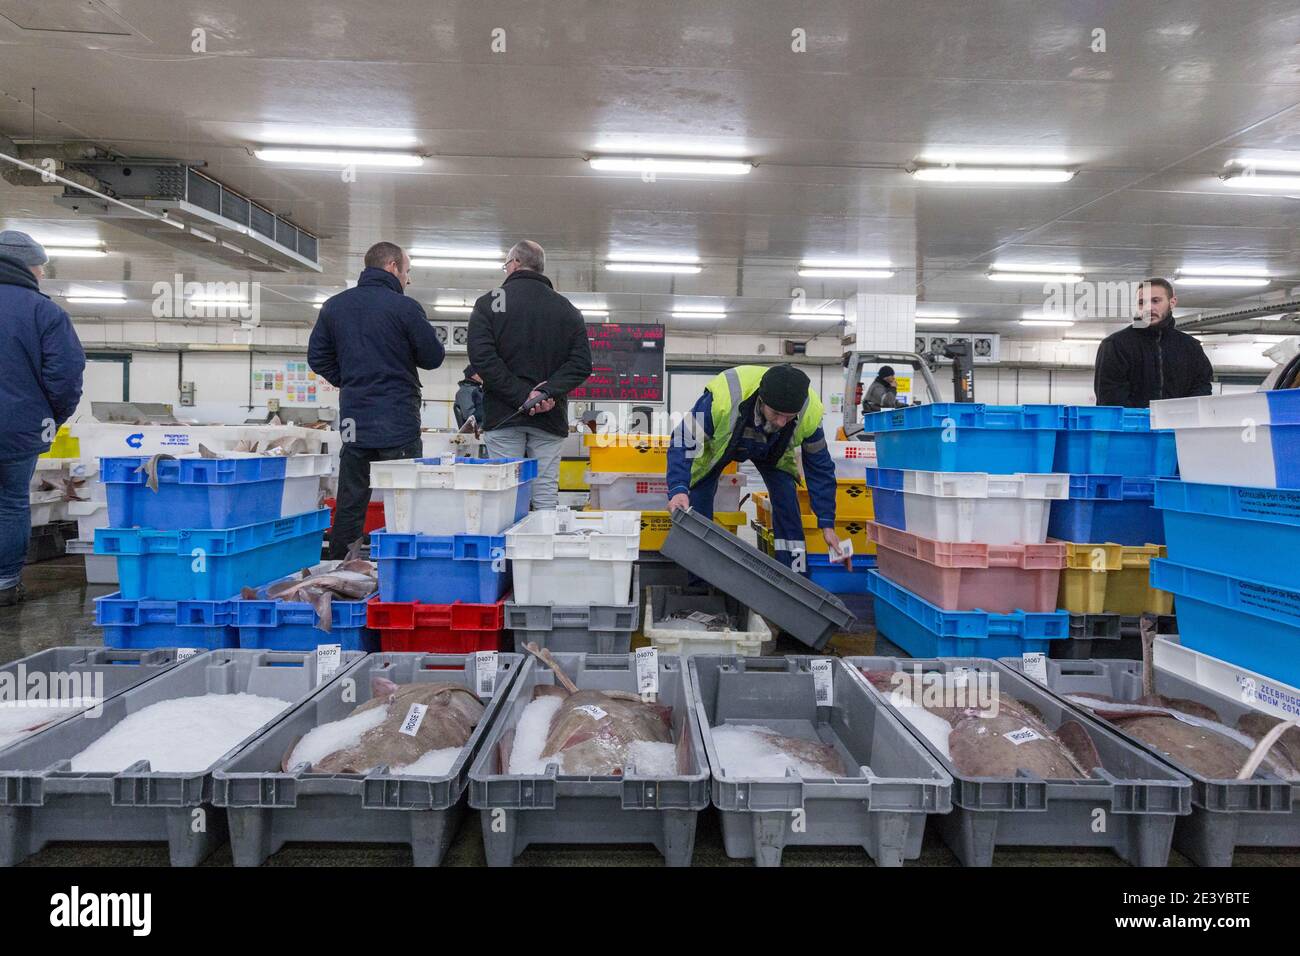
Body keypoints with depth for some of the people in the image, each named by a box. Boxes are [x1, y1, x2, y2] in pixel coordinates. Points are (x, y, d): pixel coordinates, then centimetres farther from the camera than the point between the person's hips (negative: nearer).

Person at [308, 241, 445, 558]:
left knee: (349, 506, 11)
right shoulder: (405, 307, -9)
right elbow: (433, 357, -2)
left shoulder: (334, 306, 9)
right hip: (398, 419, -5)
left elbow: (317, 357, 13)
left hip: (353, 418, 5)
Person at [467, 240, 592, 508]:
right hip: (551, 417, 2)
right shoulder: (567, 309, 12)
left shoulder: (488, 303, 4)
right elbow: (582, 363, 0)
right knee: (546, 496, 3)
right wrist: (547, 392, -9)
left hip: (503, 416, -2)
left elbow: (482, 357, -11)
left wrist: (521, 395, -12)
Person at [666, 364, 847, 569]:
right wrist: (678, 489, -53)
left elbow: (819, 467, -18)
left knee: (786, 496, -14)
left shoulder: (810, 412, -35)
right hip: (719, 443, -1)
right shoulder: (724, 396, -46)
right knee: (698, 498, -11)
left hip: (771, 450, 2)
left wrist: (827, 524, -17)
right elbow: (684, 441, -36)